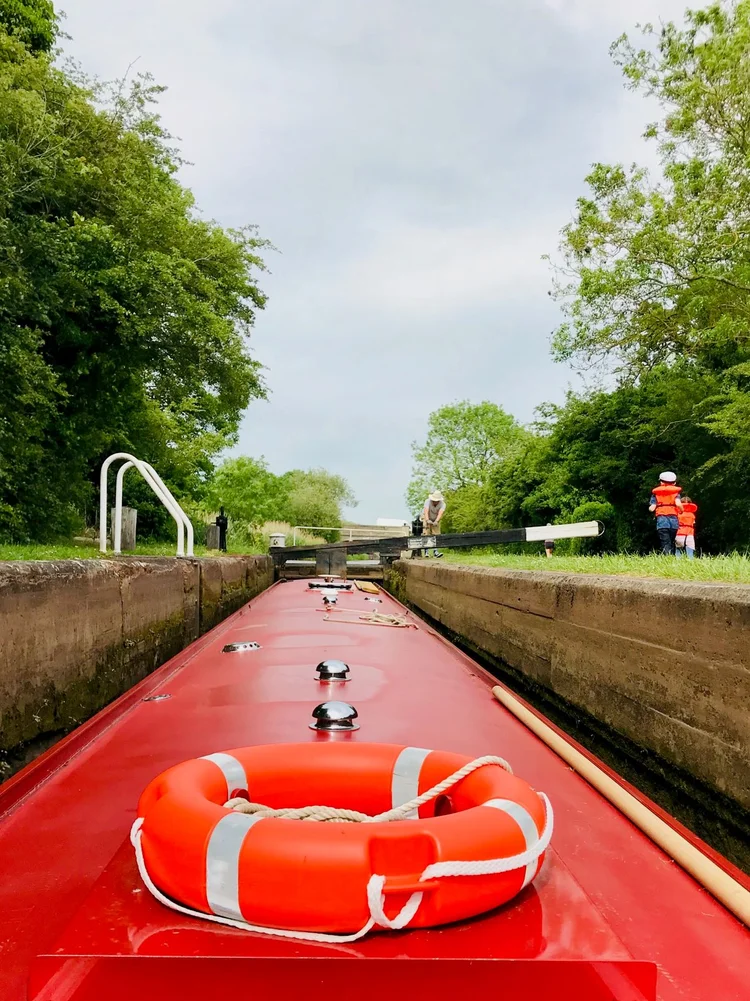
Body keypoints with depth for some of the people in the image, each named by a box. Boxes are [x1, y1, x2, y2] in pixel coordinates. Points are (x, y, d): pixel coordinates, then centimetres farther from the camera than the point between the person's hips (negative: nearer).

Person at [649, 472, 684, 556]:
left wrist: (650, 508, 25)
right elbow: (678, 504, -7)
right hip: (674, 518, 1)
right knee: (672, 543, 11)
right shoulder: (676, 492, 12)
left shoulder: (656, 493, 12)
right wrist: (681, 511, 13)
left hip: (661, 519, -1)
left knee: (665, 543, -10)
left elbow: (652, 508, 2)